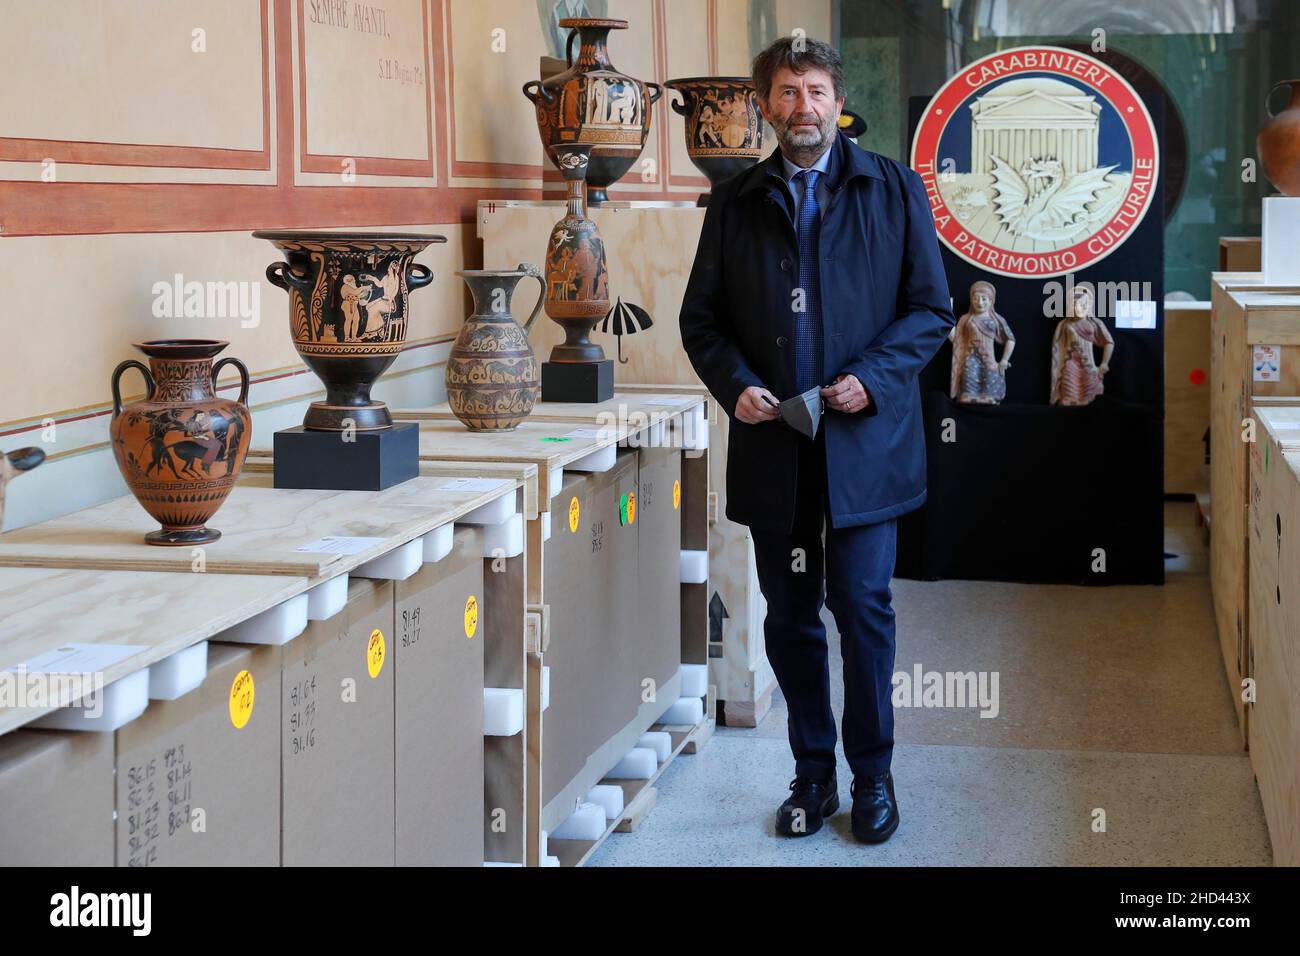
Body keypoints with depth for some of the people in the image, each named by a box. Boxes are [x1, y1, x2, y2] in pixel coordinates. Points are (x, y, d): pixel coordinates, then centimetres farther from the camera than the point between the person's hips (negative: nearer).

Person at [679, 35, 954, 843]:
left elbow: (931, 308, 3)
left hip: (864, 438, -2)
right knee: (789, 616, 8)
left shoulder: (894, 189, 5)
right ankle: (813, 775, 20)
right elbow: (701, 316, 12)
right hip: (772, 443, 3)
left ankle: (873, 776, 12)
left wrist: (873, 377, -12)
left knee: (862, 605, -3)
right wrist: (734, 383, -7)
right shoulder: (736, 201, 10)